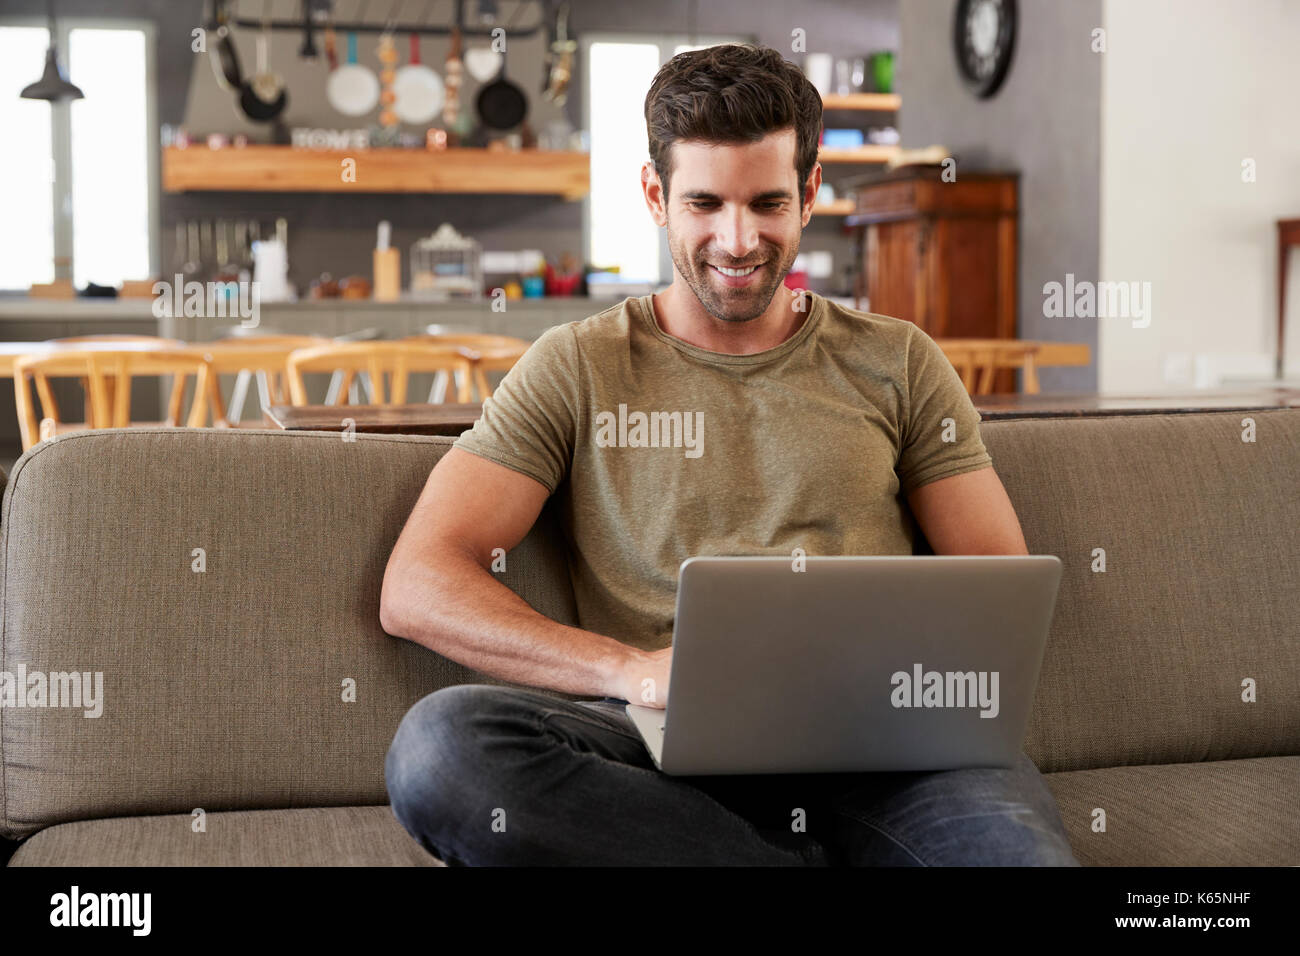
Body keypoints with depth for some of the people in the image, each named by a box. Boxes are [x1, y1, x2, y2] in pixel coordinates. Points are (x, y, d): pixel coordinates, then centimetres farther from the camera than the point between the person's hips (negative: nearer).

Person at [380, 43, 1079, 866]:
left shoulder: (895, 364, 19)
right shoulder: (577, 368, 12)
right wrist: (630, 668, -13)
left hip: (873, 745, -2)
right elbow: (416, 587, 2)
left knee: (1018, 837, -38)